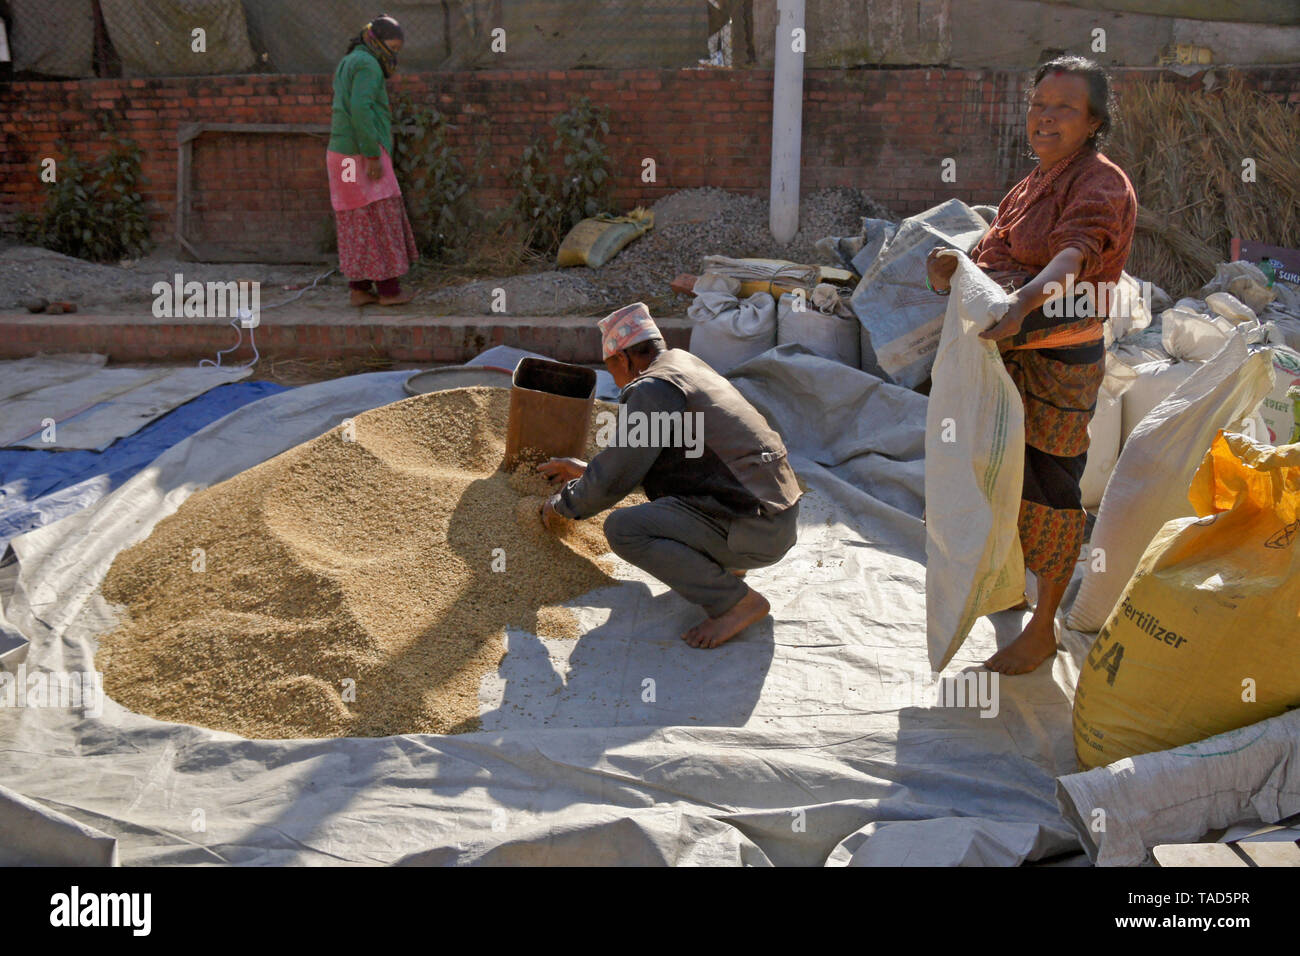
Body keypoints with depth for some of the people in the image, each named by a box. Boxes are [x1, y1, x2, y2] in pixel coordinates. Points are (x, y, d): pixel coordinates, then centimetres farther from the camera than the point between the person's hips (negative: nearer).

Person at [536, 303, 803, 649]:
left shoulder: (650, 389, -14)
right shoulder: (684, 363, 16)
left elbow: (611, 482, -10)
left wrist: (560, 504, 9)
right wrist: (585, 469, 33)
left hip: (754, 532, -10)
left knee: (622, 528, -15)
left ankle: (737, 601, -11)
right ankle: (721, 563, 16)